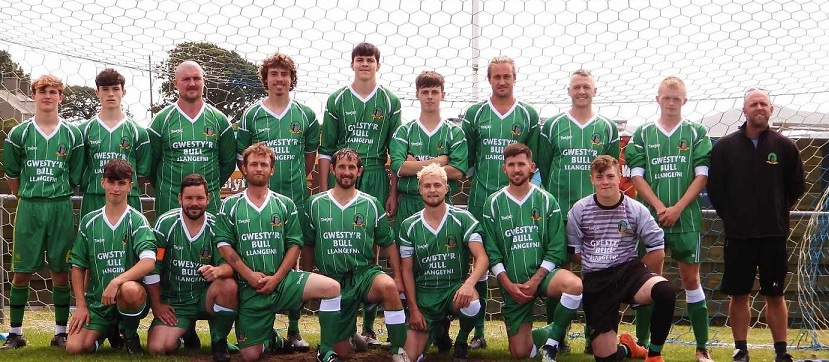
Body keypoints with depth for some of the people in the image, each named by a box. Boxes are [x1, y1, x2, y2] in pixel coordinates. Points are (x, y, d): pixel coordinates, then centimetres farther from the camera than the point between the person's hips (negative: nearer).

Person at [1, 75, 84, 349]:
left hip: (61, 208, 0)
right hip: (28, 208, 0)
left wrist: (56, 195, 6)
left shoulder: (72, 135, 5)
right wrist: (28, 198, 10)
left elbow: (75, 177, 9)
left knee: (60, 272, 3)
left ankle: (61, 332, 12)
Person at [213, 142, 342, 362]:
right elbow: (224, 245, -2)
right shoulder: (230, 206, 6)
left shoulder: (285, 205, 8)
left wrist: (276, 278, -10)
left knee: (332, 287, -27)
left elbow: (294, 245, 4)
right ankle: (269, 339, 31)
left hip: (282, 279, 1)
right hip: (249, 287, 0)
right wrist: (250, 275, -12)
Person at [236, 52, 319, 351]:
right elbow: (242, 157, 9)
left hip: (296, 200, 1)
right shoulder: (251, 116, 4)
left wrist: (295, 181, 12)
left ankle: (294, 329, 10)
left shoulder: (306, 115, 8)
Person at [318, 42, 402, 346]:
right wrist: (324, 190, 2)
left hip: (376, 181, 0)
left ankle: (369, 325, 5)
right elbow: (325, 150, 8)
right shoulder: (337, 101, 8)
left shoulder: (390, 102, 8)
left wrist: (394, 193, 3)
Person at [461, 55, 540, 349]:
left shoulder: (528, 115, 7)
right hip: (481, 200, 0)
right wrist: (476, 178, 4)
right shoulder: (474, 114, 8)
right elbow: (466, 156, 12)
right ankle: (478, 331, 7)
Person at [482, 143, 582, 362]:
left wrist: (535, 280, -13)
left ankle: (552, 343, -12)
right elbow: (491, 251, 1)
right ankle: (552, 333, 31)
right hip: (511, 284, 1)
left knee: (575, 285, -35)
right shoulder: (493, 204, 3)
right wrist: (508, 284, -10)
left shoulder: (547, 201, 2)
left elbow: (556, 249, -3)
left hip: (542, 273, 0)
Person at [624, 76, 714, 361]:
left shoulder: (697, 133, 5)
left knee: (691, 279, 2)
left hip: (686, 218, -1)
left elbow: (702, 175, -1)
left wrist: (678, 208, -11)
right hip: (650, 217, 1)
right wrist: (659, 207, -11)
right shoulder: (643, 134, 7)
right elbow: (636, 175, 2)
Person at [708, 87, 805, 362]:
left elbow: (797, 186, 10)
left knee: (775, 296, 6)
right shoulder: (725, 147, 1)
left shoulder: (784, 146, 2)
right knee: (739, 295, 5)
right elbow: (714, 188, 6)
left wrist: (778, 214, 9)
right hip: (738, 235, 0)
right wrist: (729, 216, 5)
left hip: (774, 235, 0)